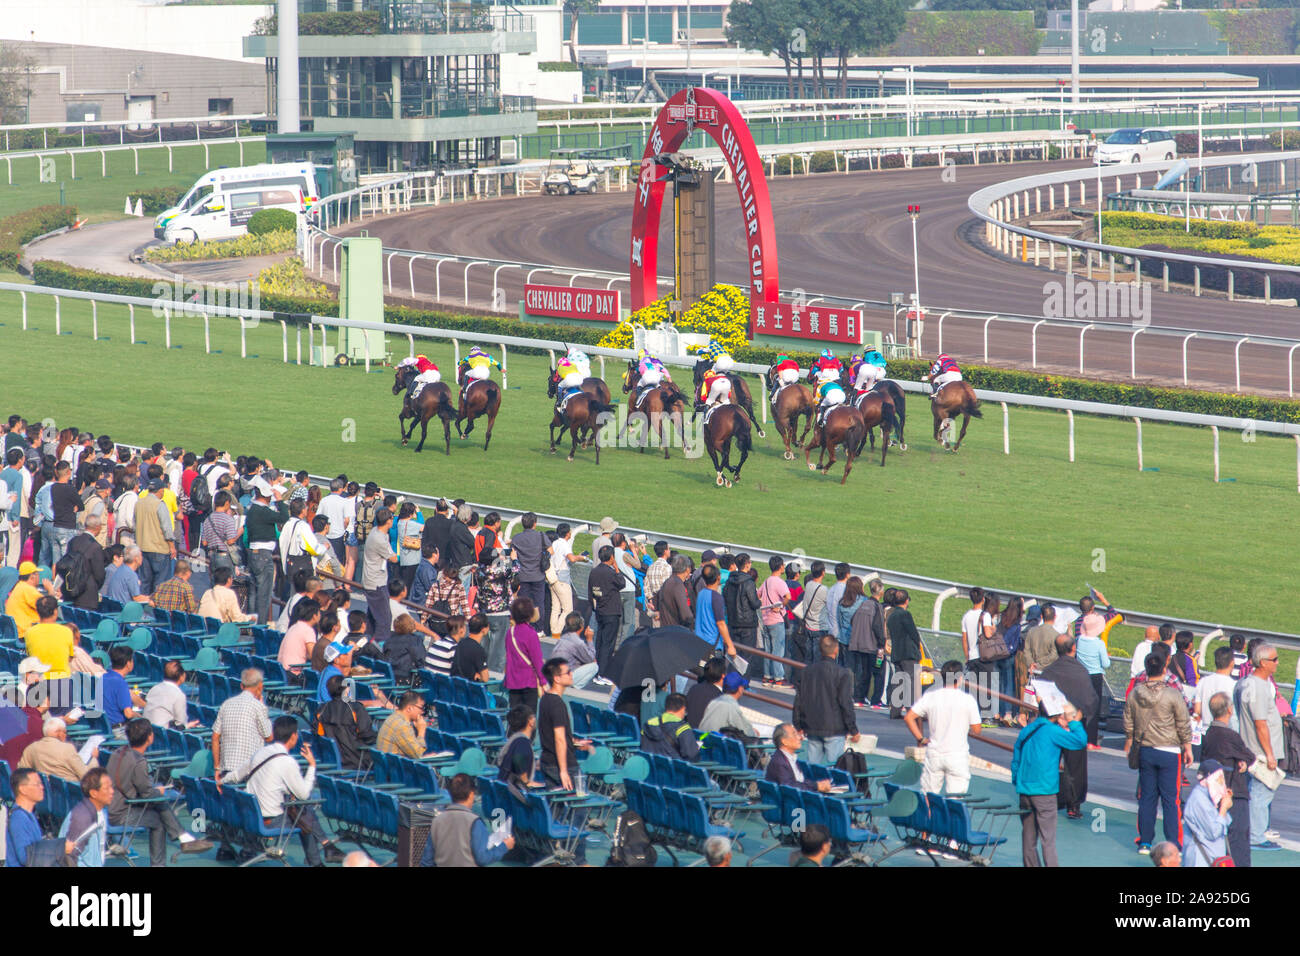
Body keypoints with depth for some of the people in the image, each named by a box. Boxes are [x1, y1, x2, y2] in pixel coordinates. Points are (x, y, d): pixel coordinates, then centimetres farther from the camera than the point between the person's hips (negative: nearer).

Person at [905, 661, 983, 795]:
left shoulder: (930, 697, -1)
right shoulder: (968, 700, -8)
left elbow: (908, 718, -2)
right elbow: (976, 730, -5)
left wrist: (921, 739, 5)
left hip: (934, 754, 2)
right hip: (958, 756, -2)